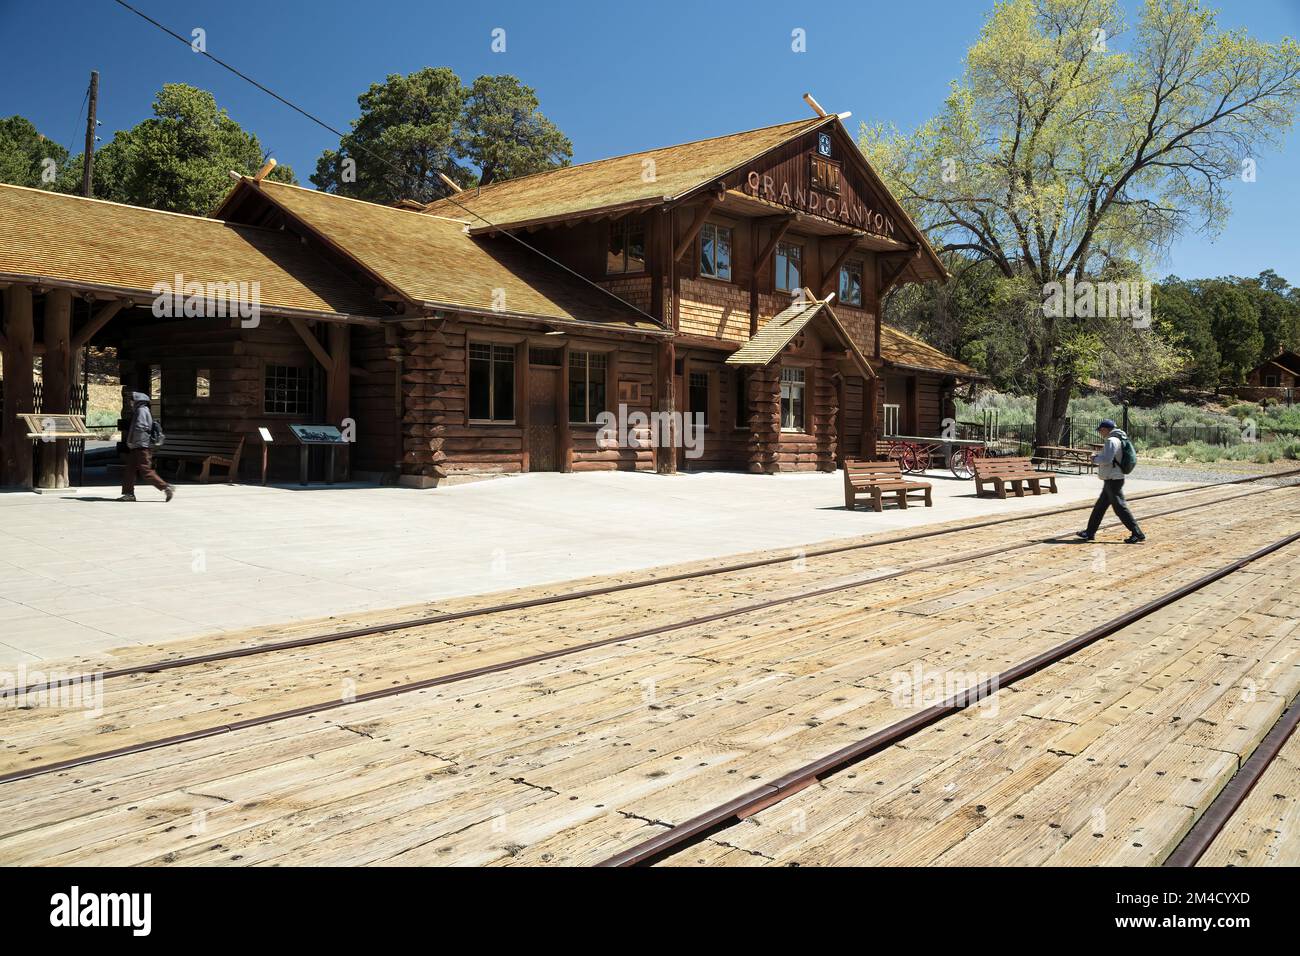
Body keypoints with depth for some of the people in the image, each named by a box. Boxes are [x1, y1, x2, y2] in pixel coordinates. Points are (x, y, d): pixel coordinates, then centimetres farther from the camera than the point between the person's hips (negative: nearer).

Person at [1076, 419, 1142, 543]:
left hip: (1113, 480, -10)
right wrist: (1098, 456, 10)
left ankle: (1137, 534, -6)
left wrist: (1095, 459, -7)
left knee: (1120, 507, -8)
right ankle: (1090, 532, 23)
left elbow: (1106, 459, -25)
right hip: (1112, 480, 10)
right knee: (1100, 507, 15)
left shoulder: (1111, 441, -17)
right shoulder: (1117, 440, 14)